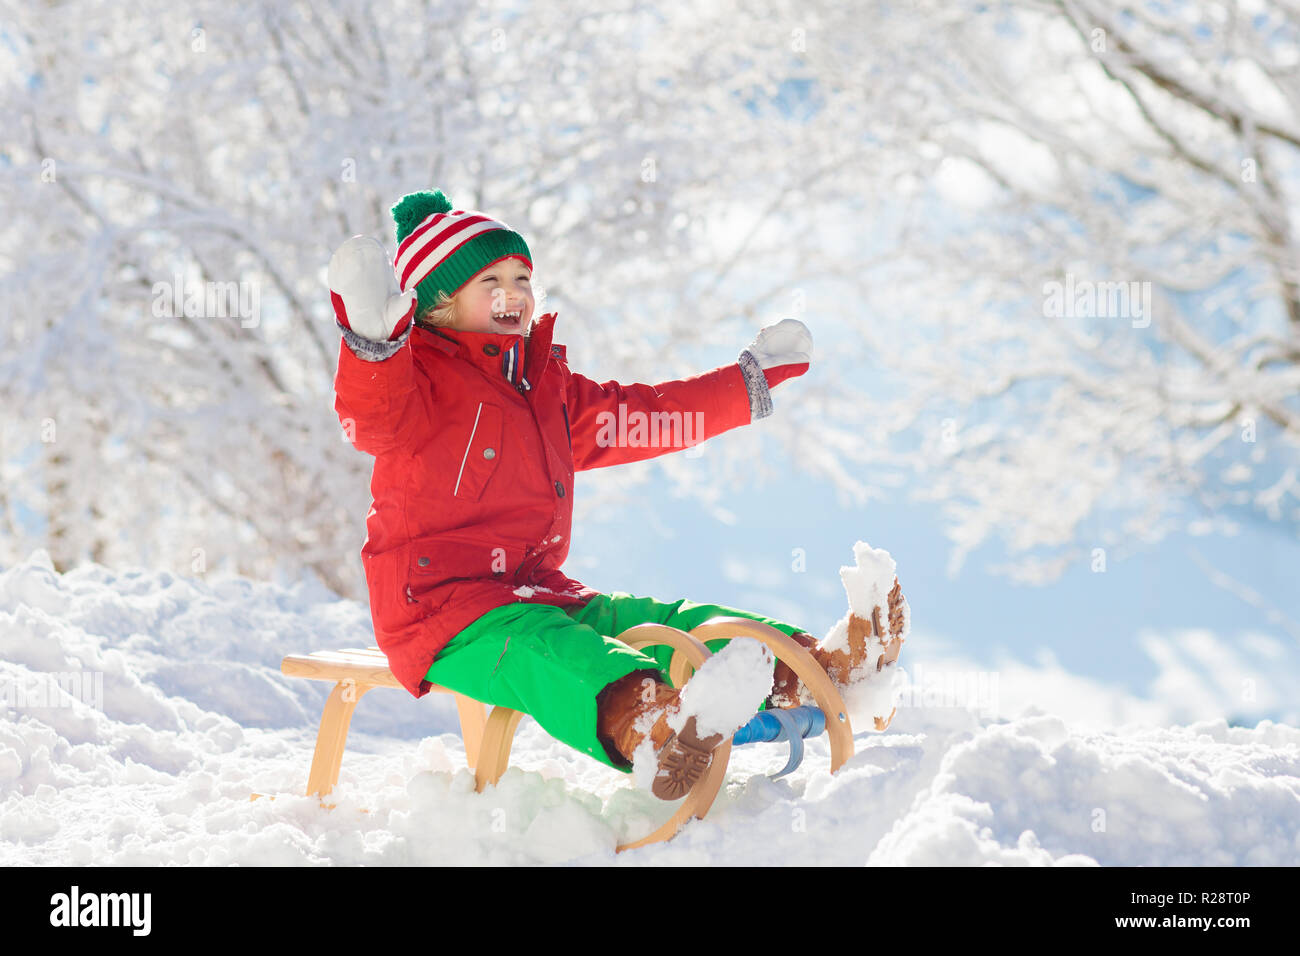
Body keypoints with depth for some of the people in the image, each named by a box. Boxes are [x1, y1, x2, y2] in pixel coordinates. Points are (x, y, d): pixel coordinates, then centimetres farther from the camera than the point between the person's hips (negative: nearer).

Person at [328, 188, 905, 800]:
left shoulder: (548, 387, 23)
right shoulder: (423, 373, -3)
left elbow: (637, 417, 33)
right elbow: (375, 419, -26)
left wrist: (750, 383, 39)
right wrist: (374, 341, -49)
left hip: (537, 592, 9)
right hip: (442, 607, -9)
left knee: (672, 624, -9)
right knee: (539, 648, -38)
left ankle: (808, 665, -25)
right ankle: (639, 727, -68)